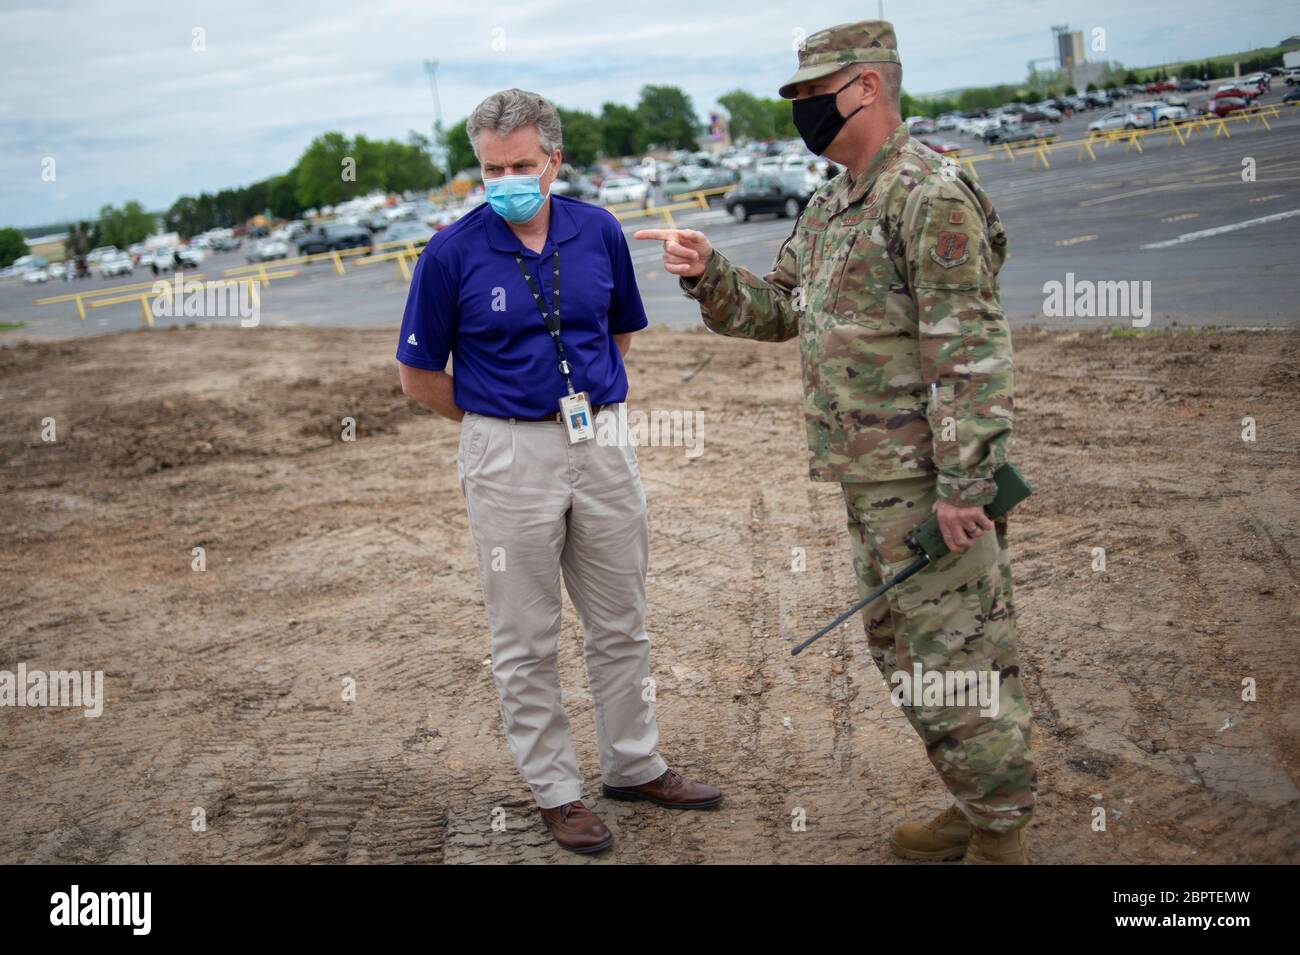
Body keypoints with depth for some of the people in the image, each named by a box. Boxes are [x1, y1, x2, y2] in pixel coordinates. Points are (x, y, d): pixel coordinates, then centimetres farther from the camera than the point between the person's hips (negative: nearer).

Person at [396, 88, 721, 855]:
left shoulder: (599, 232, -1)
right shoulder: (452, 254, -10)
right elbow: (420, 377, -1)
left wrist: (589, 404, 11)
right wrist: (501, 423, 3)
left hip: (602, 442, 4)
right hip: (510, 459, -3)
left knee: (622, 624, 15)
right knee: (527, 642, 6)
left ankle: (635, 766, 31)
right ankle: (556, 791, 20)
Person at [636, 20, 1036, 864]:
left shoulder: (930, 195, -16)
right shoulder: (830, 207, 15)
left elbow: (969, 349, -21)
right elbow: (777, 311, 21)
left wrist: (962, 481, -23)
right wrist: (708, 273, 2)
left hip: (929, 481, -10)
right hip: (872, 480, 10)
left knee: (953, 652, -3)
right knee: (902, 647, 18)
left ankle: (1000, 834, 12)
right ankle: (979, 811, 31)